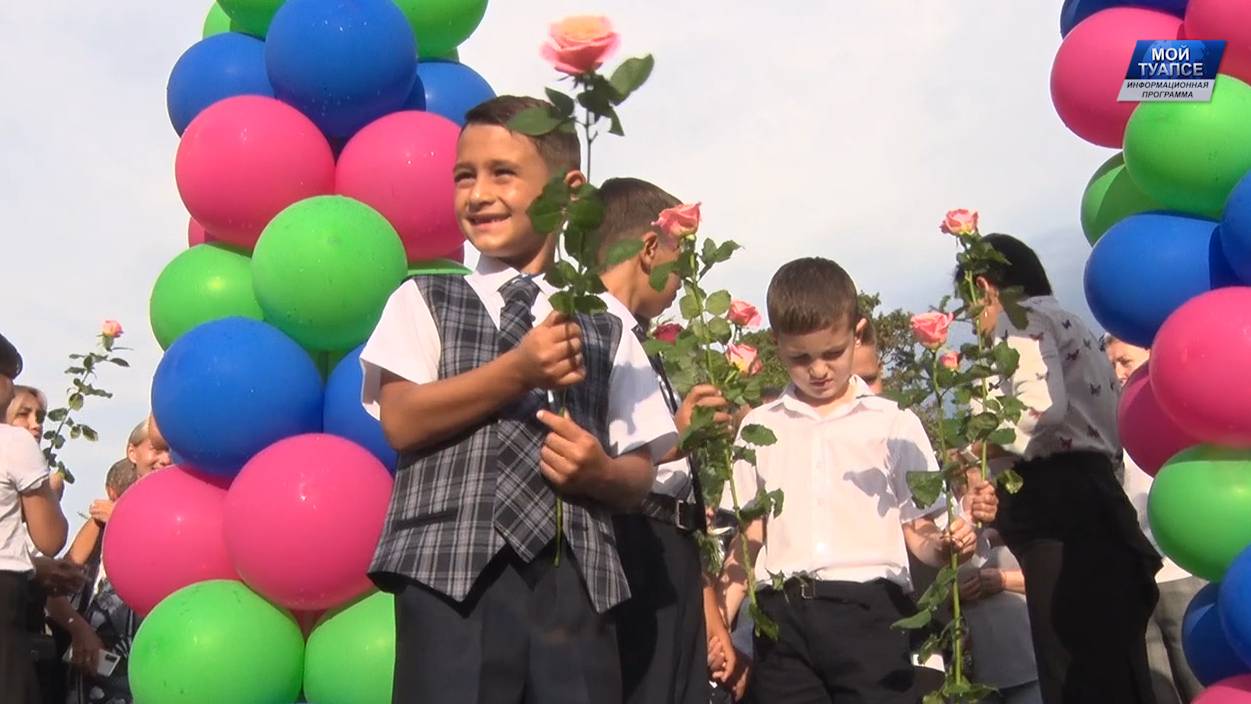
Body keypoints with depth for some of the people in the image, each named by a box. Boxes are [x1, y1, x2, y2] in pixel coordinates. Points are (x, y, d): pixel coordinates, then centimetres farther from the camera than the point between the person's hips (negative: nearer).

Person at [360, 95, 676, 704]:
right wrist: (520, 369, -12)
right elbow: (401, 421, -4)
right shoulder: (425, 299, 10)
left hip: (574, 579, 2)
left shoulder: (605, 328, 13)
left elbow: (639, 473, 13)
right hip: (454, 569, -2)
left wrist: (600, 471, -10)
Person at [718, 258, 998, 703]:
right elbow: (749, 539, 12)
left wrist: (946, 545, -16)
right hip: (784, 615, 2)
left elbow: (917, 530, 6)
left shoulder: (894, 425, 7)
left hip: (870, 610, -2)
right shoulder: (761, 428, 13)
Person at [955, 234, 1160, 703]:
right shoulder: (1071, 325, 29)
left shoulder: (1022, 317, 1)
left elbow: (1042, 404, -20)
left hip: (1057, 505, -10)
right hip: (1093, 494, 10)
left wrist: (978, 452, -6)